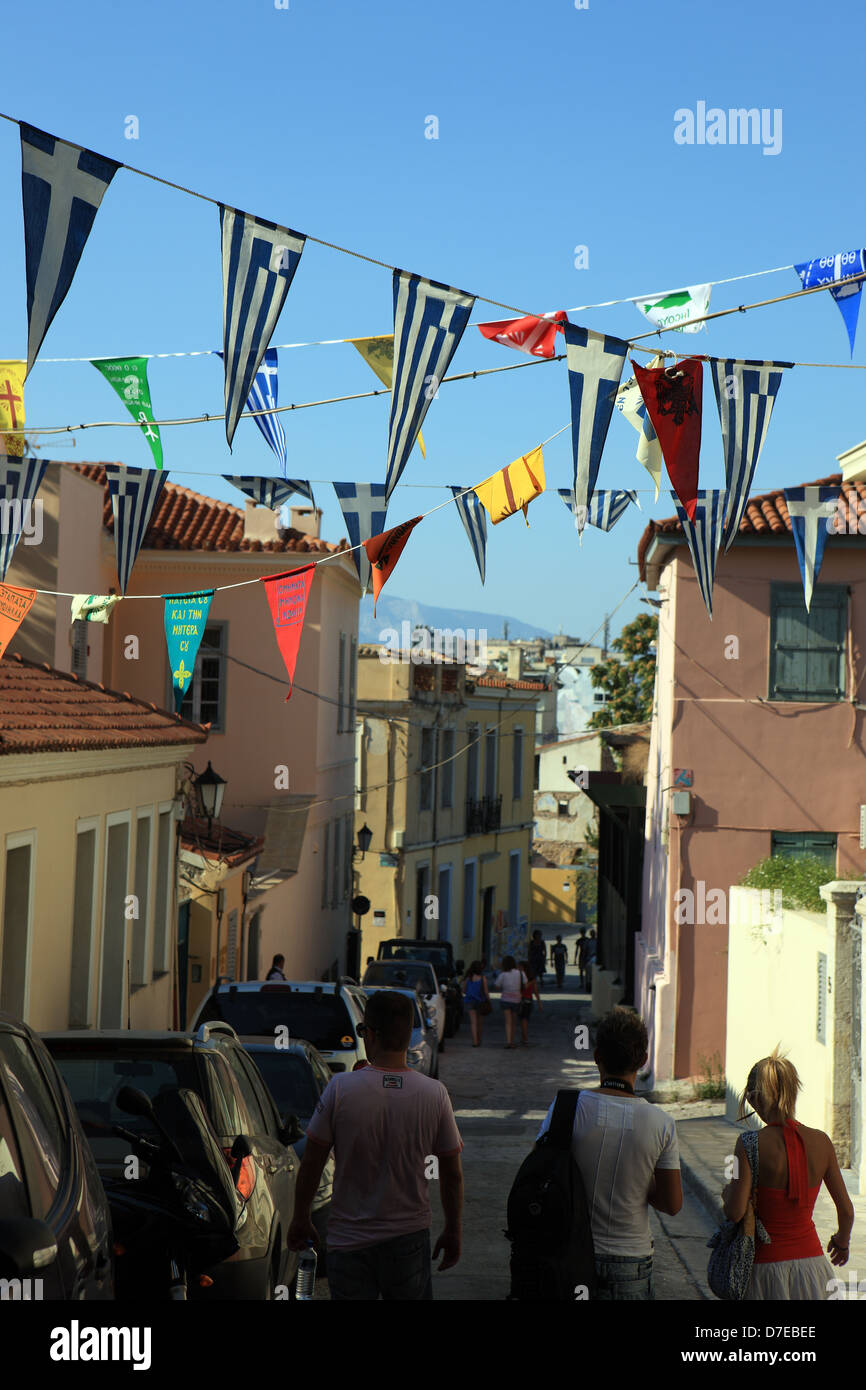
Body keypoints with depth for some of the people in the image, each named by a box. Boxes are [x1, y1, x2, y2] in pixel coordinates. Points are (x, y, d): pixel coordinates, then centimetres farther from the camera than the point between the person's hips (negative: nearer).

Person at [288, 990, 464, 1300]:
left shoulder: (340, 1088, -12)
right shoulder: (435, 1094, -7)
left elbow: (311, 1164, -5)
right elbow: (452, 1175, 0)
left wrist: (301, 1219, 10)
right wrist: (453, 1231, 14)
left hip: (350, 1241, -1)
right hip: (410, 1236, 1)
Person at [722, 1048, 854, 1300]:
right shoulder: (821, 1141, -2)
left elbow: (735, 1212, -19)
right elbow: (846, 1210, 5)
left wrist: (726, 1193, 4)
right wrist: (842, 1240, 26)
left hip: (767, 1264, -4)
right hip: (810, 1258, 4)